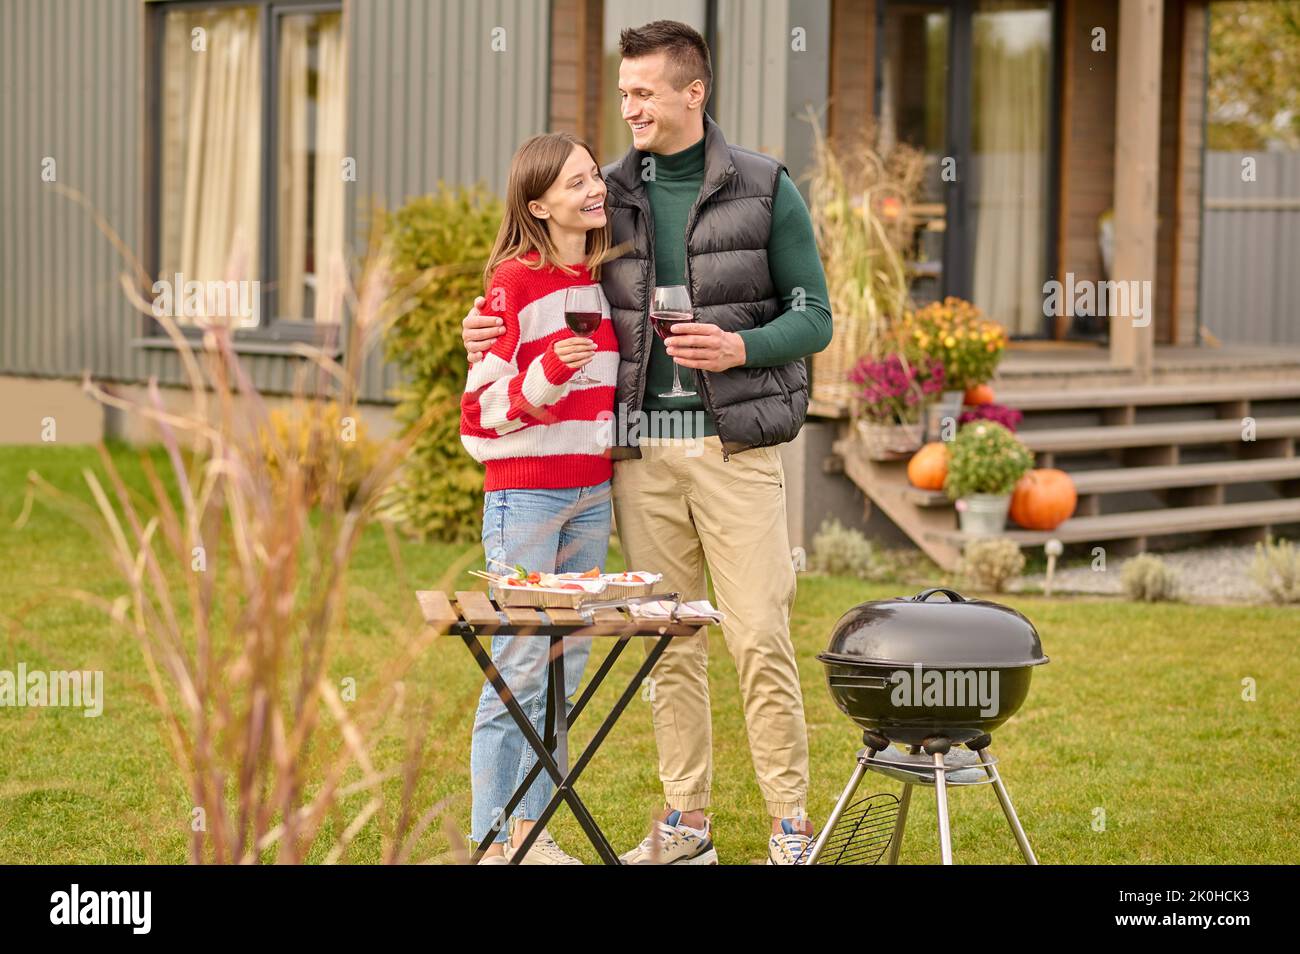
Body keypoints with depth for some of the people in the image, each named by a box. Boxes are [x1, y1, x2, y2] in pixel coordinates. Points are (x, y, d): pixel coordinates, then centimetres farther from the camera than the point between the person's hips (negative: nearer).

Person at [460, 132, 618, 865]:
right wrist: (546, 375, -25)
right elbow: (484, 405, -10)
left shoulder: (604, 278, 11)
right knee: (521, 671, -6)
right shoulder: (515, 282, -9)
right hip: (526, 494, -7)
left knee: (568, 668, 9)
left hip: (591, 494, 7)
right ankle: (491, 840, 1)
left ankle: (532, 830, 16)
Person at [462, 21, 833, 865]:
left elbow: (815, 316, 0)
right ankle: (686, 822, 17)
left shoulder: (765, 190, -1)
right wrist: (499, 333, -3)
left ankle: (792, 825, 3)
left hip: (735, 447, -3)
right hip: (643, 453, 4)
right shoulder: (610, 195, 9)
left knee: (760, 638, -5)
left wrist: (741, 348, -18)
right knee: (669, 644, 9)